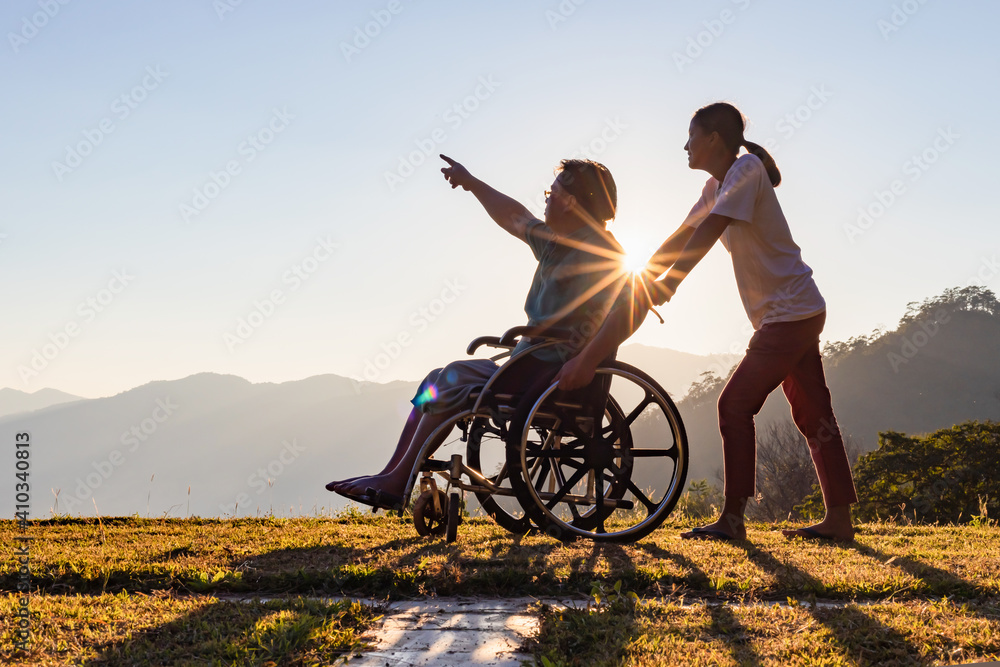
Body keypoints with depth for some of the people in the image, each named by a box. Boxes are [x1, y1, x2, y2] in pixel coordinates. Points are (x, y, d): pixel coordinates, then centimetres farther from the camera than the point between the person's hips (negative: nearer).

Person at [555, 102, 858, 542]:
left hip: (790, 314, -10)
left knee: (736, 404, -10)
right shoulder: (717, 186, 15)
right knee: (812, 414, 9)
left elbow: (701, 240, -22)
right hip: (801, 313, 10)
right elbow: (678, 241, 14)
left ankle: (733, 519, -7)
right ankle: (839, 520, 14)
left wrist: (661, 291, -23)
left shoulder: (746, 170, -15)